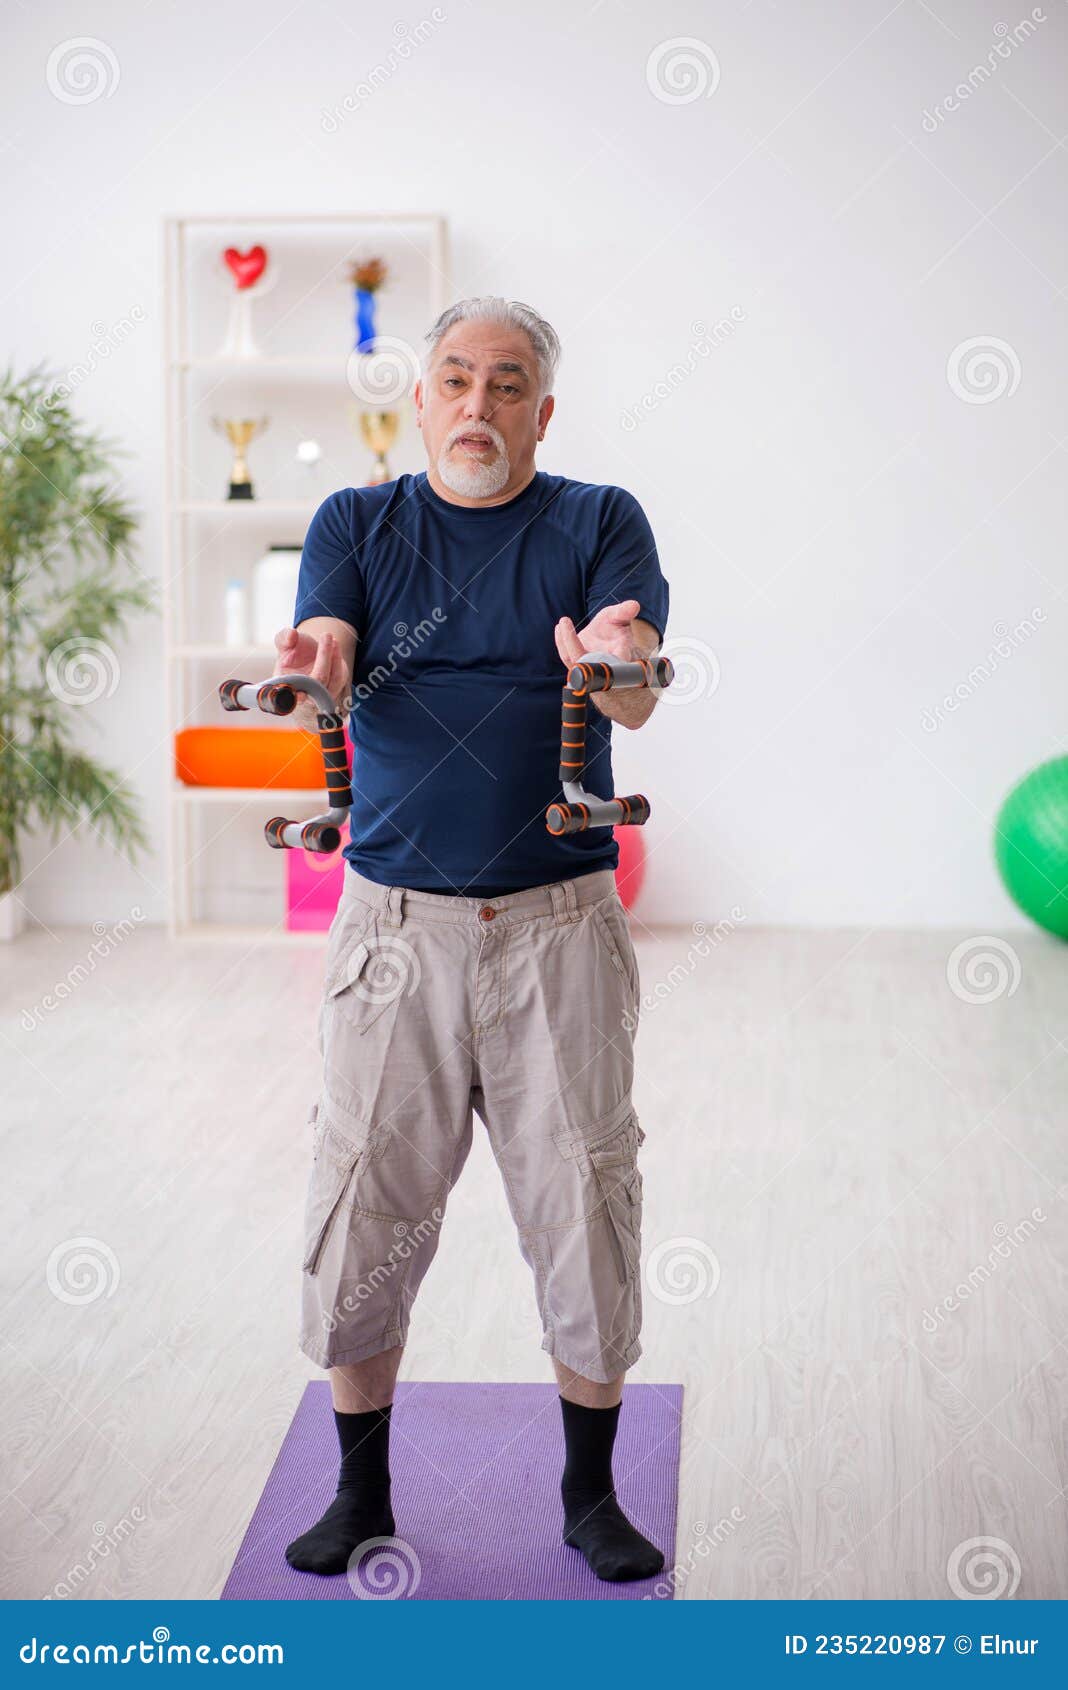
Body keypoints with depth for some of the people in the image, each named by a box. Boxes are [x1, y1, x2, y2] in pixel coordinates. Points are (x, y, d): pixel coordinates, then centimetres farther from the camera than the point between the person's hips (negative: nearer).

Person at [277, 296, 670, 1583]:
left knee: (585, 1212, 4)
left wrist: (611, 662, -39)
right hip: (395, 925, 1)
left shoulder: (599, 523, 3)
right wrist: (316, 665, -37)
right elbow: (329, 653, -11)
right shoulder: (358, 522, 7)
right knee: (364, 1212, 5)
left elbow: (635, 697, -14)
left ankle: (591, 1493, 24)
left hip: (560, 927, -1)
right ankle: (362, 1493, 24)